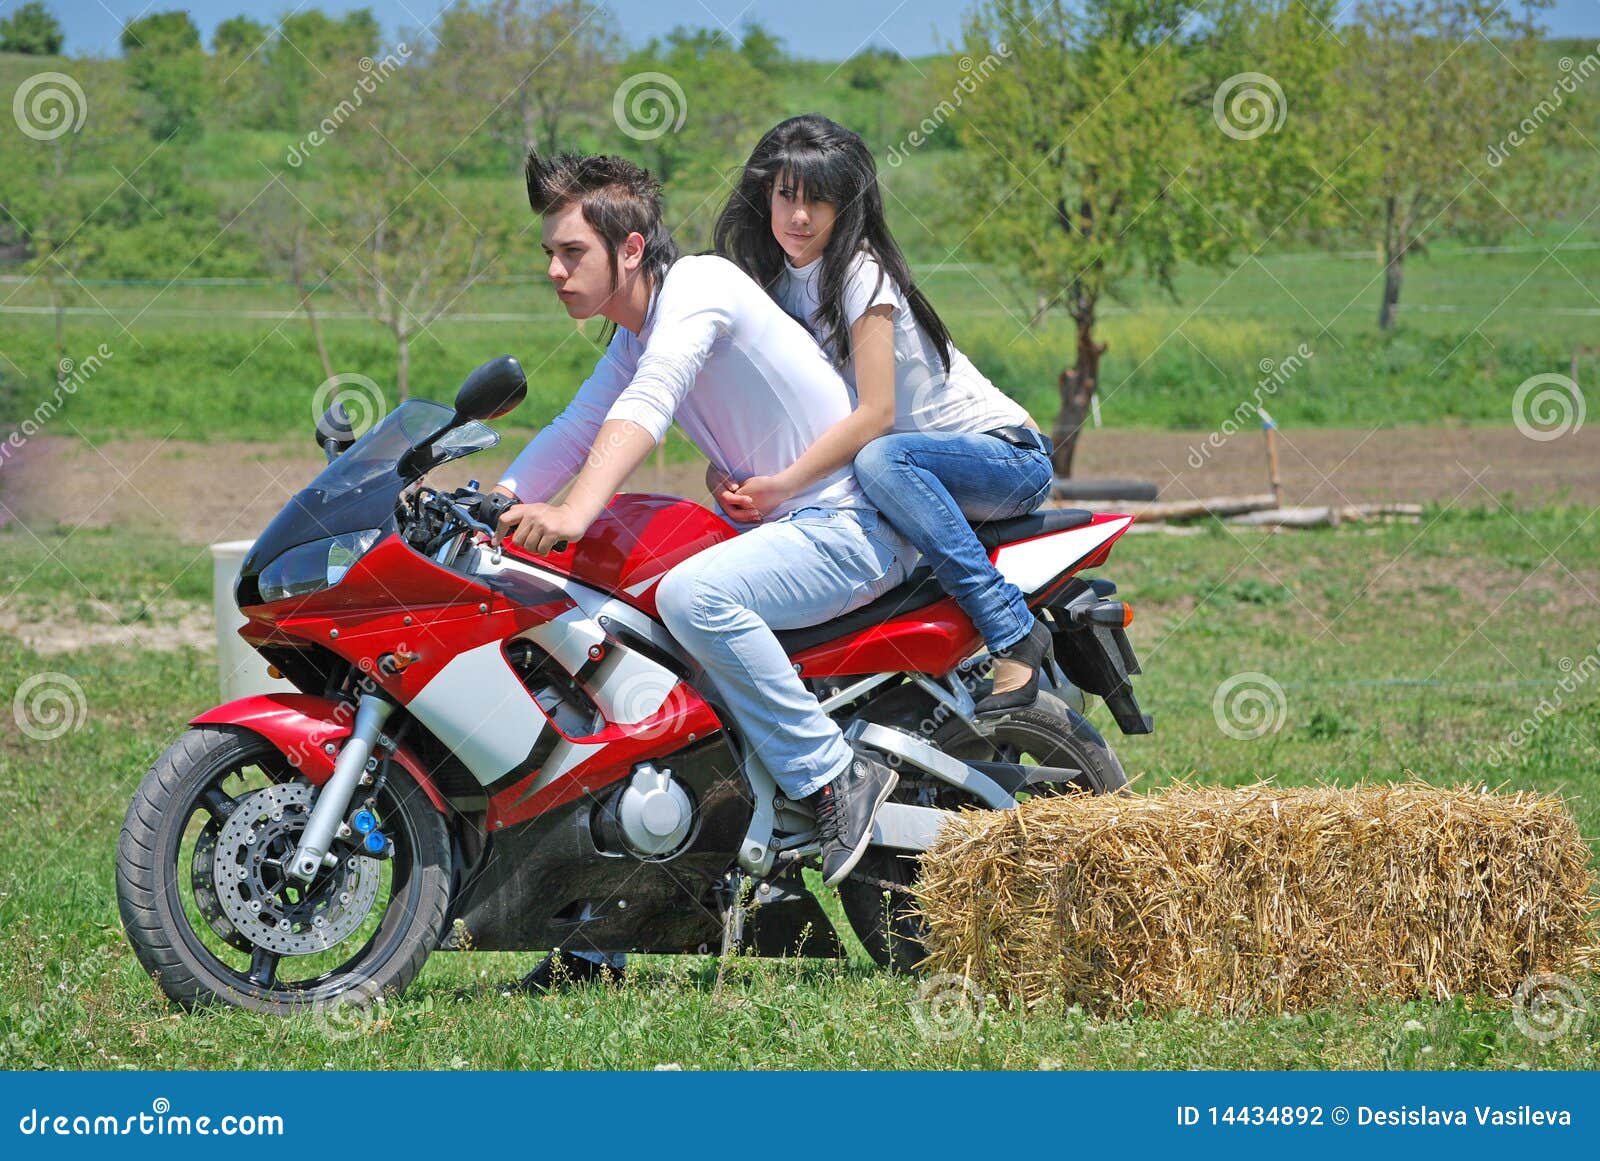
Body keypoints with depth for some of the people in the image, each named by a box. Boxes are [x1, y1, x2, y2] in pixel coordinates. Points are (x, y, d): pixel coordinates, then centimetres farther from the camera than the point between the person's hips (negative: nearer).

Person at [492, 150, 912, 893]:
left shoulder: (698, 283, -17)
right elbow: (573, 432, 13)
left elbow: (648, 404, -32)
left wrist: (574, 515, -46)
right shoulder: (634, 336, 14)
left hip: (852, 524, -11)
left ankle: (835, 779, -23)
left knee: (693, 595, -32)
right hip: (786, 524, 11)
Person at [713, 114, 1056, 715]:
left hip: (1008, 457, -8)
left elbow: (875, 413, -25)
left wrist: (783, 483, -30)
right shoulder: (780, 274, 5)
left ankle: (1013, 632, -35)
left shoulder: (859, 272, -18)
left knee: (880, 459, -36)